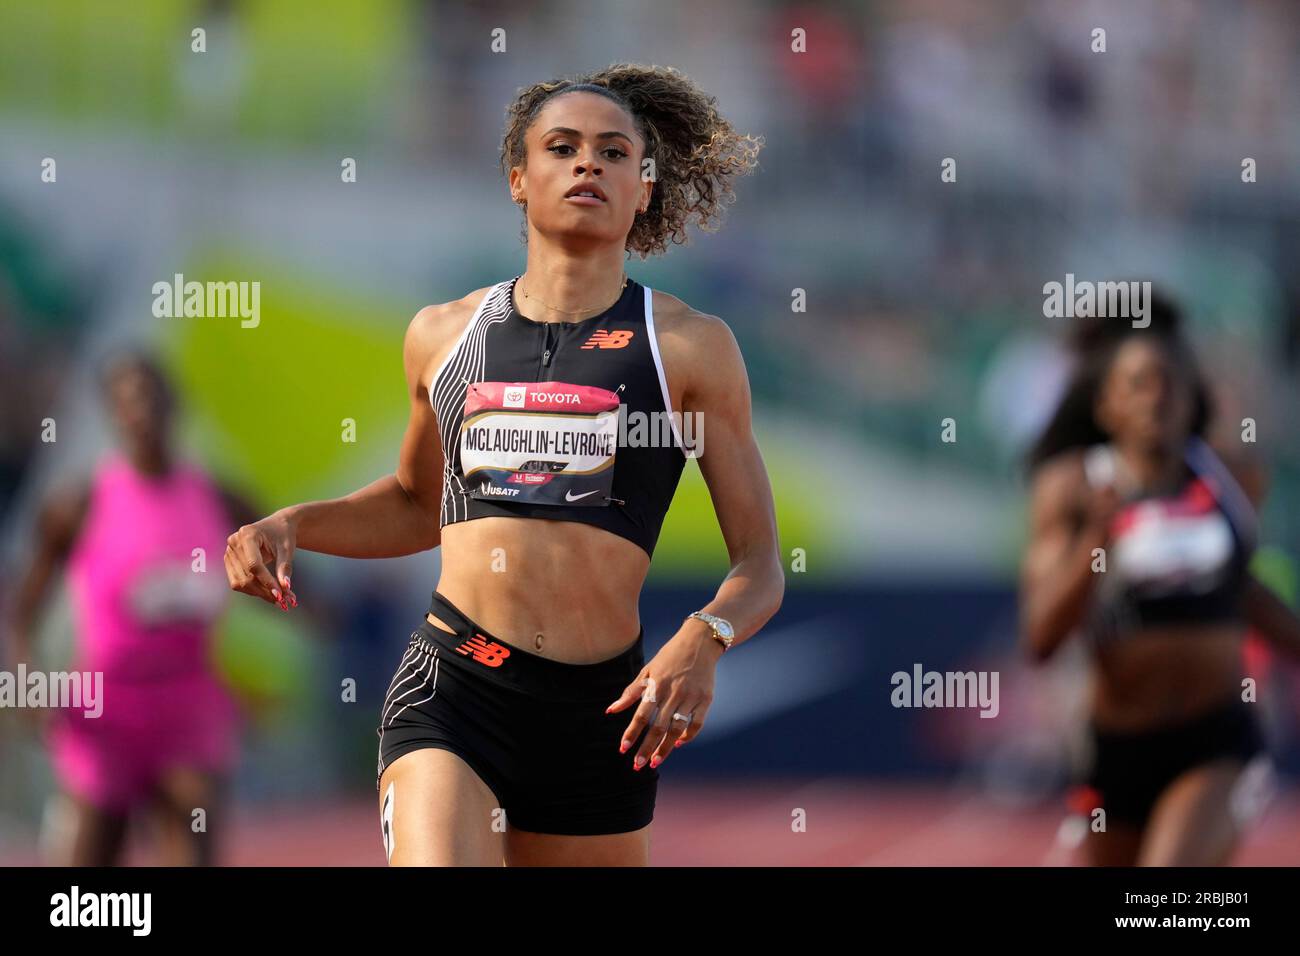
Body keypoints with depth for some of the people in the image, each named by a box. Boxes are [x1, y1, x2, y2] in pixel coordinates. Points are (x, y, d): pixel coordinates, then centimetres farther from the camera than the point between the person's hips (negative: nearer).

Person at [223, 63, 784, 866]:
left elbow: (761, 566, 4)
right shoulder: (442, 334, 13)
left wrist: (703, 639, -18)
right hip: (450, 689, 0)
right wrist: (287, 527, 14)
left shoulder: (691, 346, 5)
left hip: (598, 713, 0)